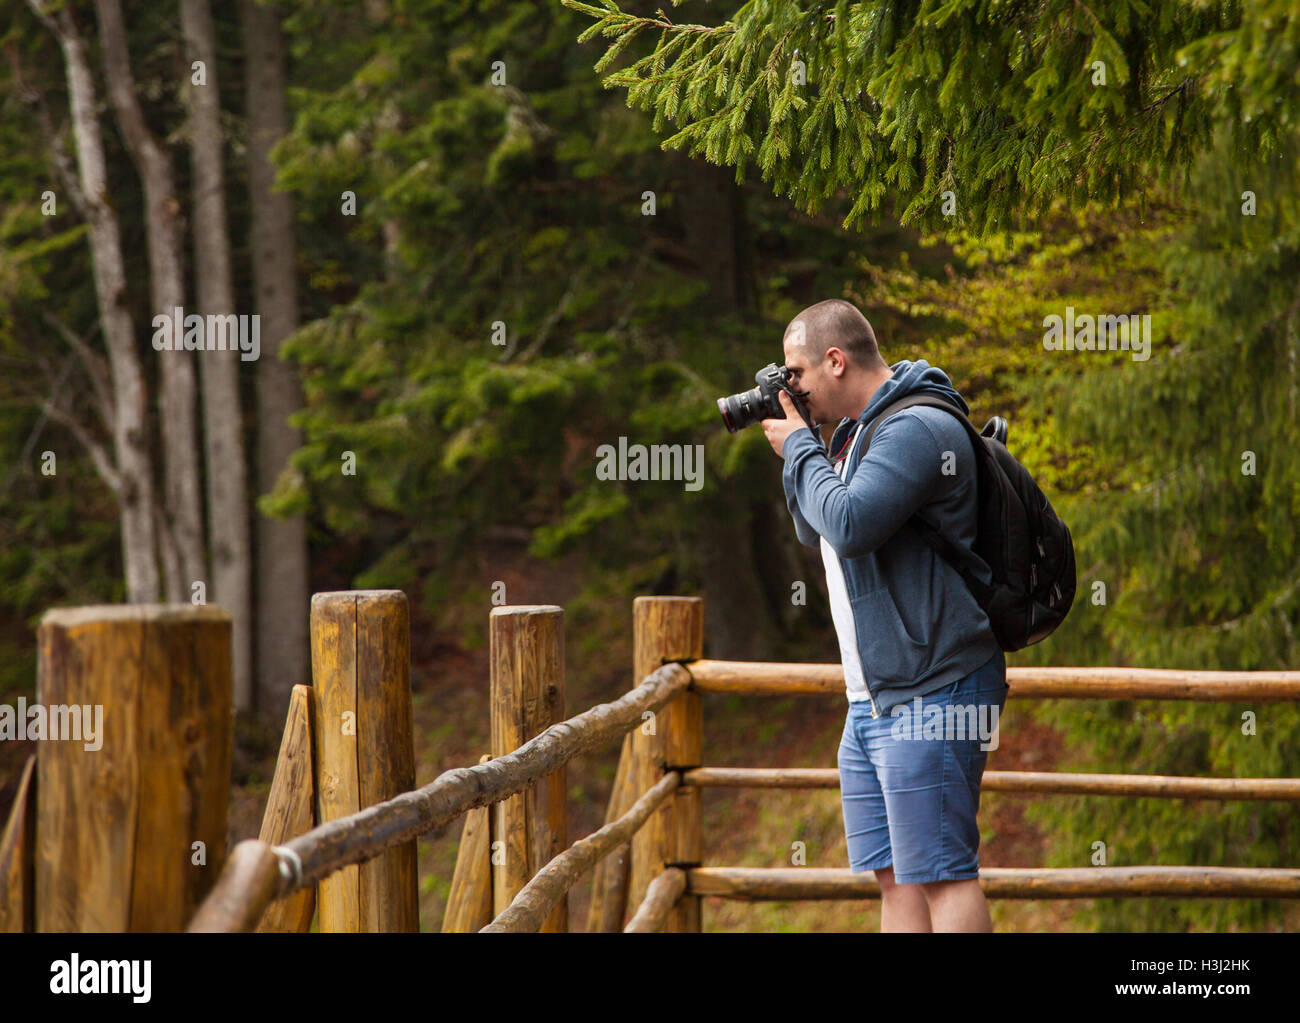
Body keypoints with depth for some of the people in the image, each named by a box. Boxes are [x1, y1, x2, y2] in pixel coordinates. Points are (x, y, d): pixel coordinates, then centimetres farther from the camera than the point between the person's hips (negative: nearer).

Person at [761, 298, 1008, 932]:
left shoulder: (918, 428, -15)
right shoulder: (857, 431, 17)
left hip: (932, 695, -10)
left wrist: (799, 449, -9)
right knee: (894, 877, 8)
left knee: (942, 874, -11)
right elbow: (815, 535, 27)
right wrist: (797, 450, 12)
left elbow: (848, 524, -25)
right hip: (873, 700, 10)